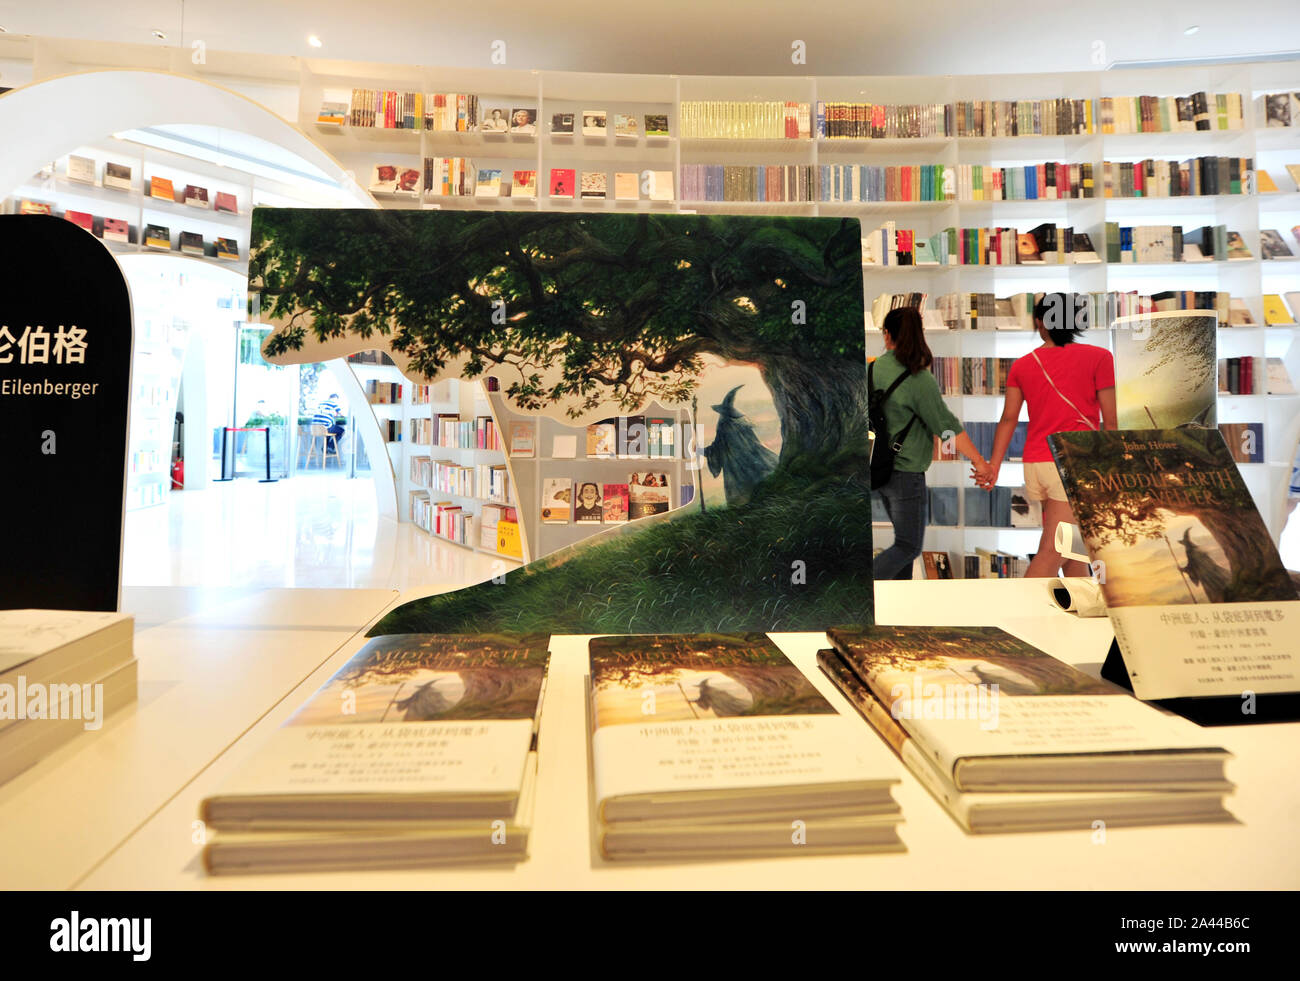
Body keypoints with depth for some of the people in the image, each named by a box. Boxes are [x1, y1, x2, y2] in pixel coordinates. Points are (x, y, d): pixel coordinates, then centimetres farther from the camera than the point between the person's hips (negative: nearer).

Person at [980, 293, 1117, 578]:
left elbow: (1009, 418, 0)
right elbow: (1111, 420, -5)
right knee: (1052, 552, -8)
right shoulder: (1098, 357, -2)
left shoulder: (1022, 365, 7)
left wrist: (994, 465, -2)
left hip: (1035, 465, 5)